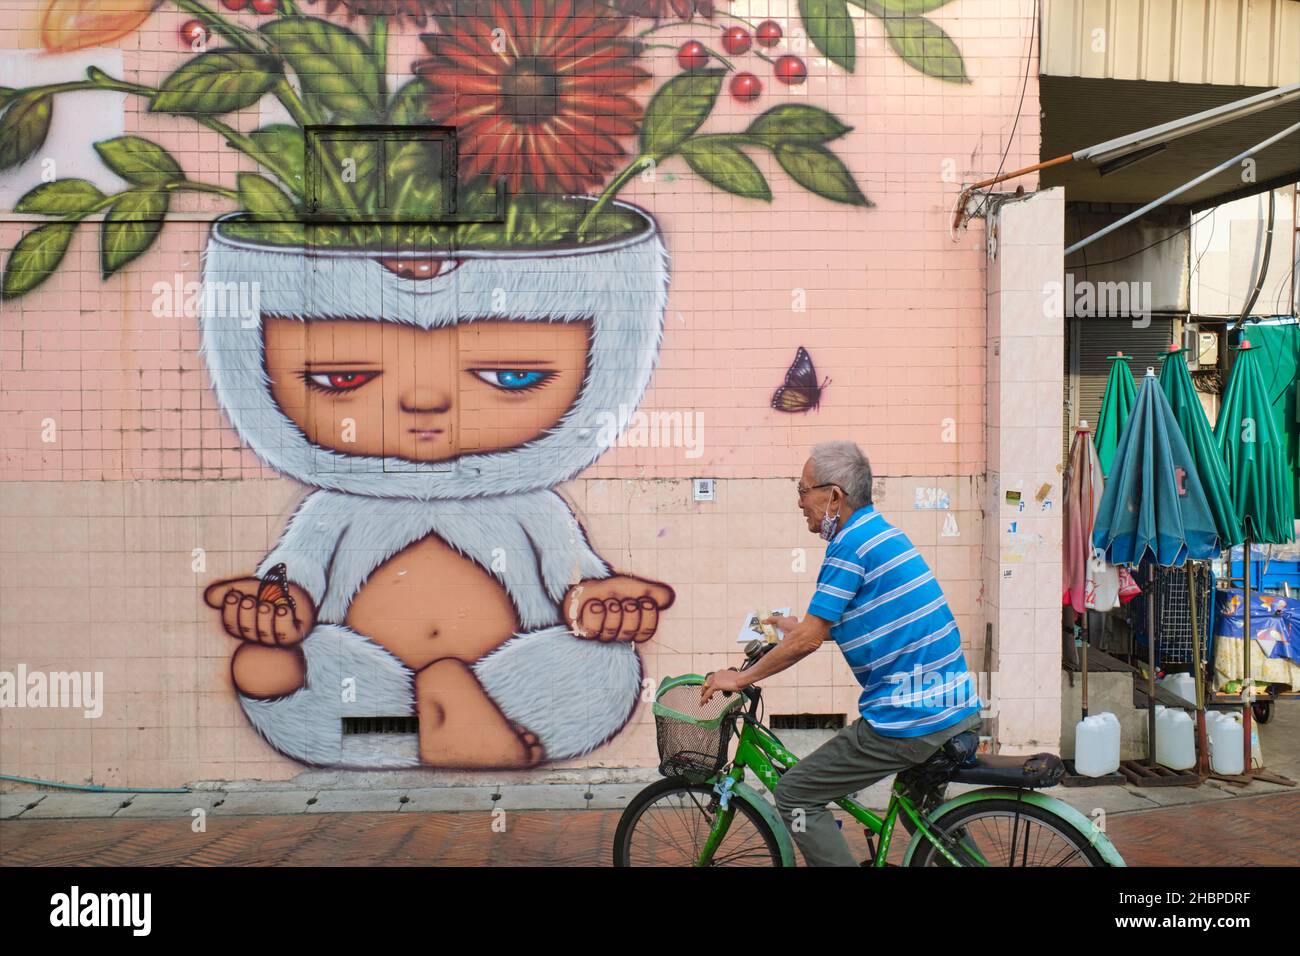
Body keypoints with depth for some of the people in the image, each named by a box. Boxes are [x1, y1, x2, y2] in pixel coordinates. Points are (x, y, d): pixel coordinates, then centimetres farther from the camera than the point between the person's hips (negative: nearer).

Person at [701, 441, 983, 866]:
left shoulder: (851, 544, -15)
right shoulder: (883, 531, 14)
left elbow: (809, 640, -15)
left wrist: (740, 678, -4)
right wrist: (801, 625, 31)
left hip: (910, 720, -10)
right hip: (961, 709, 10)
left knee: (795, 795, 1)